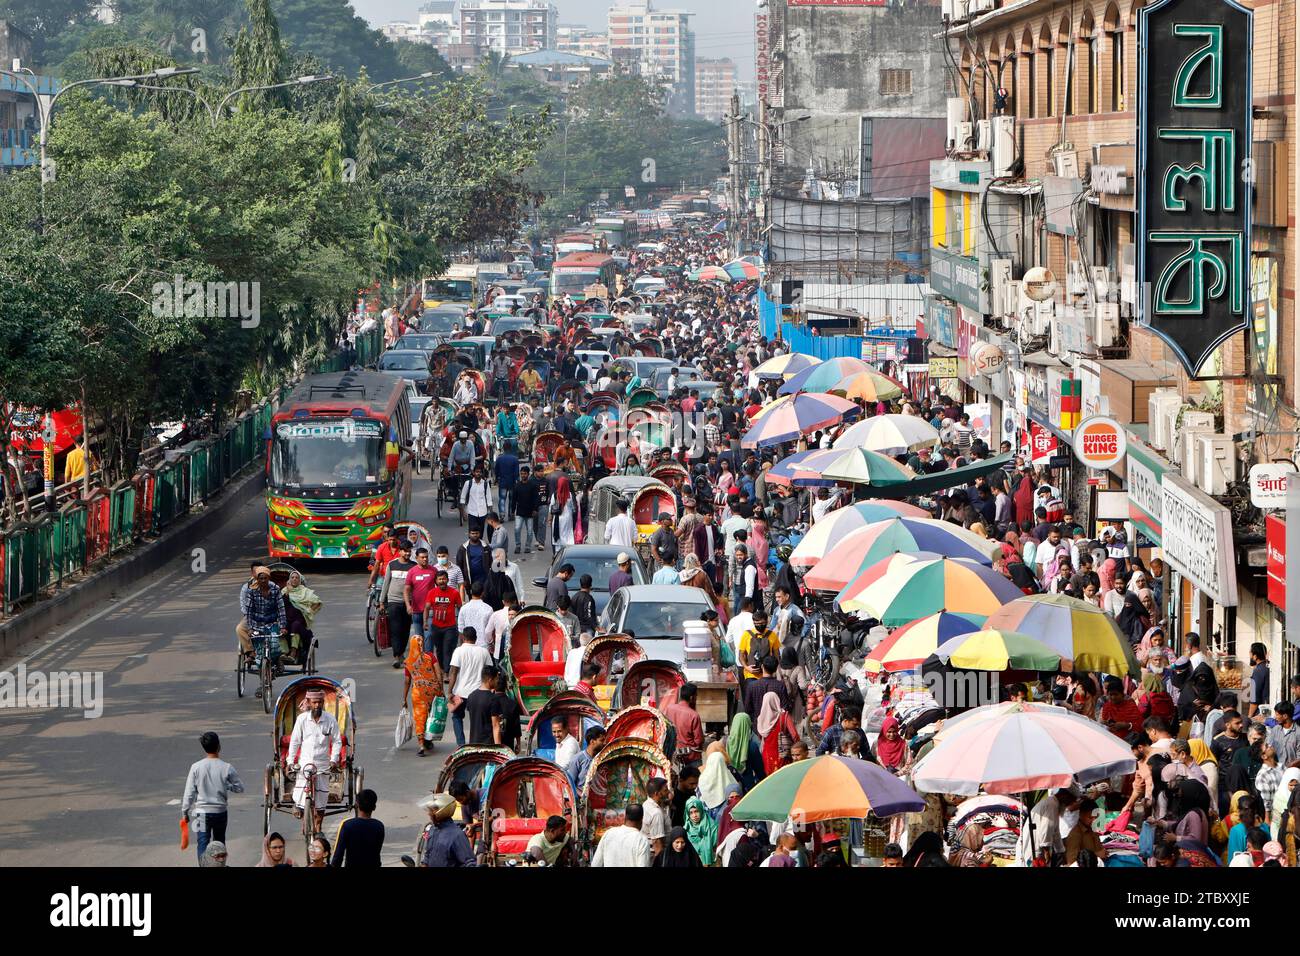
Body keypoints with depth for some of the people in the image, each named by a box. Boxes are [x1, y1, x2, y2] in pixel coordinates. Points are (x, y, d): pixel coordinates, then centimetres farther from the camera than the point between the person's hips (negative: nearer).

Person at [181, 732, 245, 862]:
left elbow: (189, 793, -6)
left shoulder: (196, 767, -10)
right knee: (220, 843, 20)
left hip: (202, 812, -1)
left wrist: (185, 813, 5)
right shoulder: (227, 768, -10)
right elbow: (240, 788, 0)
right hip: (221, 812, 1)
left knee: (203, 845, -2)